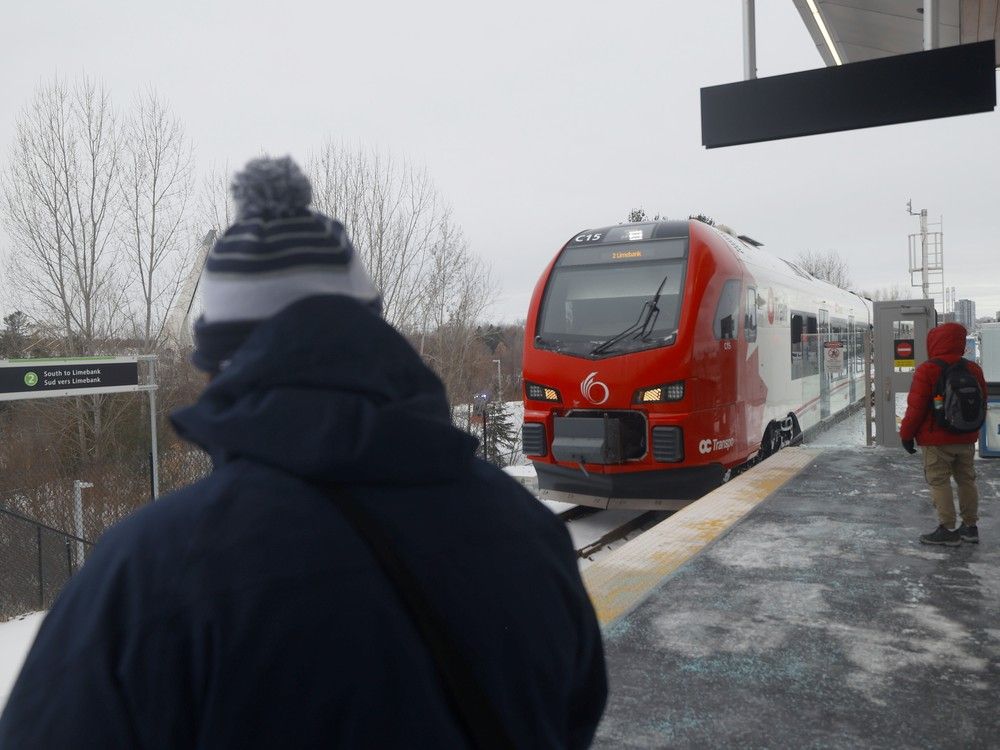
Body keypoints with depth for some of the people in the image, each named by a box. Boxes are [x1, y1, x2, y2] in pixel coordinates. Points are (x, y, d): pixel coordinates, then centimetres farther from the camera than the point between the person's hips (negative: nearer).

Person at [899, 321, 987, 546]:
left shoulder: (927, 370, -15)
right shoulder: (973, 369, 5)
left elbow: (915, 407, -15)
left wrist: (906, 434, -5)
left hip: (937, 440, -6)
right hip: (967, 439, 7)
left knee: (939, 481, 1)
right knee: (966, 480, 16)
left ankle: (947, 530, 2)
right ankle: (970, 526, 25)